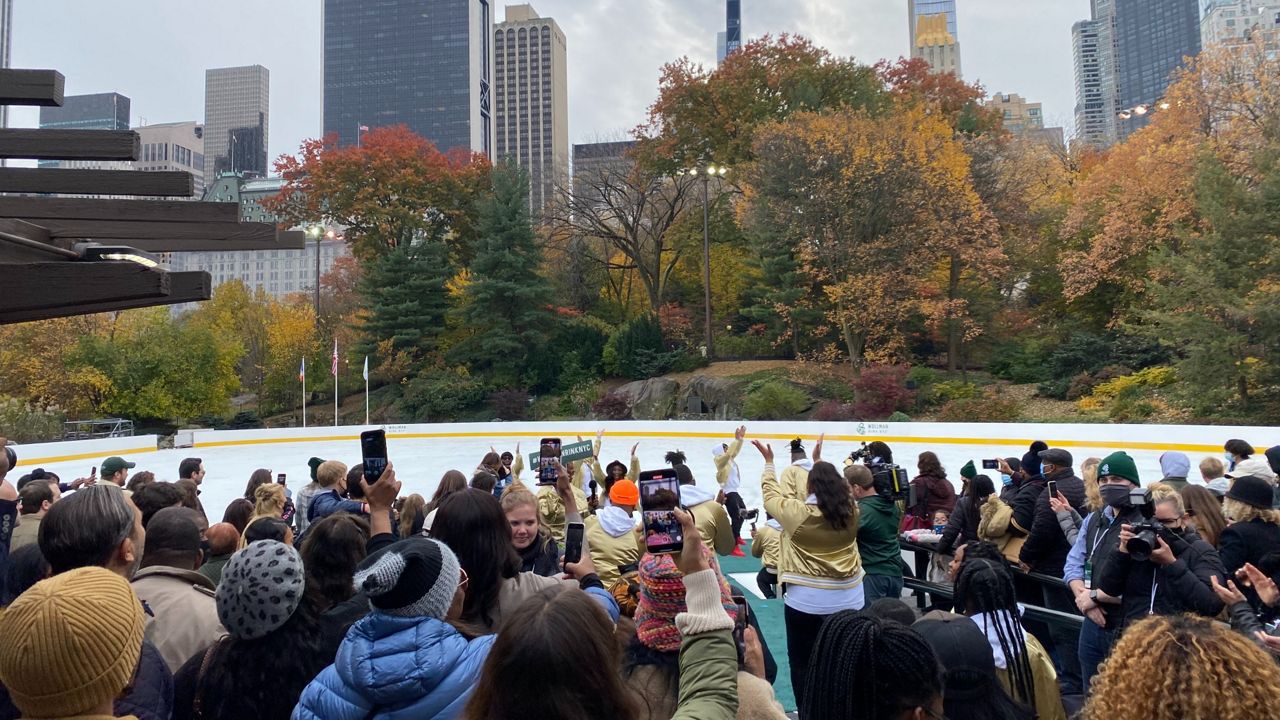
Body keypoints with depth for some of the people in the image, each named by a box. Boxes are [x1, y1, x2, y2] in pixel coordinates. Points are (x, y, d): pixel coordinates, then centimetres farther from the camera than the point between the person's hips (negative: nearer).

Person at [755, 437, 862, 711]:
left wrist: (769, 462, 16)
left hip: (806, 601, -4)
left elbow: (770, 494, 1)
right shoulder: (851, 511, -7)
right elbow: (836, 487, 14)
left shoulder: (797, 512, -17)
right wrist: (819, 461, 27)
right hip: (848, 600, 4)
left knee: (802, 664, 13)